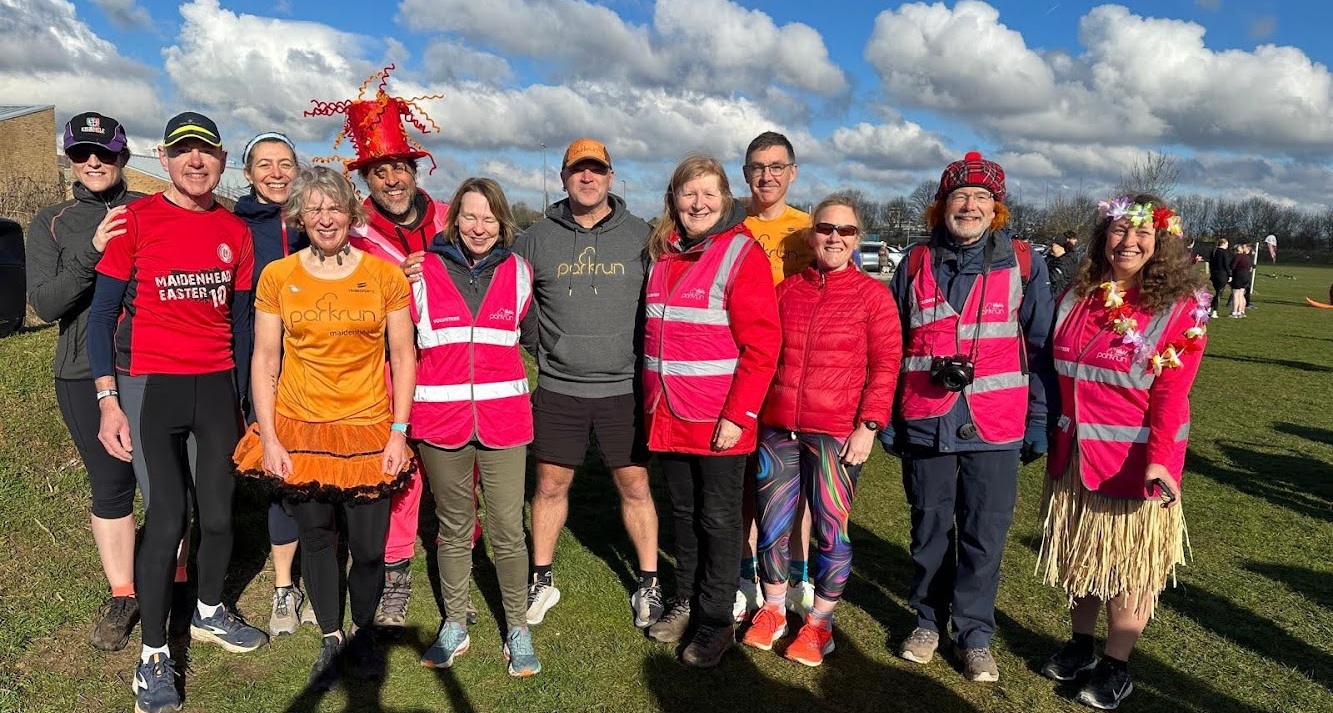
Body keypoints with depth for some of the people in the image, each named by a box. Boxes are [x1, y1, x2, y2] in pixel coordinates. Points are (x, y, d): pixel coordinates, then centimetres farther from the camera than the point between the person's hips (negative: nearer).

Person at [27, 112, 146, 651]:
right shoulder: (51, 224, 7)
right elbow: (45, 304, -6)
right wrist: (92, 252, -18)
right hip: (86, 376, 1)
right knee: (110, 487, 6)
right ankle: (122, 596, 22)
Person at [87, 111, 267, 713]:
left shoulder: (235, 232, 7)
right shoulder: (135, 220, -3)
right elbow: (101, 314, -3)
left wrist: (241, 399, 14)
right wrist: (108, 400, -9)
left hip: (218, 386, 4)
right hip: (150, 385, -3)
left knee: (218, 512, 9)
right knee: (168, 516, -4)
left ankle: (209, 613, 35)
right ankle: (153, 654, 13)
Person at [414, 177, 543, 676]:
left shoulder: (517, 272, 4)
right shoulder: (424, 271, 1)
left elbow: (533, 336, 15)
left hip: (503, 416, 0)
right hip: (441, 418, 0)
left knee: (508, 528, 1)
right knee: (453, 527, 13)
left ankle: (517, 629, 18)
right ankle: (454, 626, 29)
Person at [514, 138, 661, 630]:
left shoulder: (640, 236, 2)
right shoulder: (537, 239, 4)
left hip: (624, 389, -1)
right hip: (557, 388, 1)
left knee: (635, 485, 6)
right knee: (550, 485, 10)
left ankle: (648, 583, 23)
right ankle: (542, 581, 28)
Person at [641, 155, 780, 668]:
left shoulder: (742, 254, -10)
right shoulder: (663, 254, 9)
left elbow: (761, 343, -15)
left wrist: (738, 414, -19)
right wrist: (652, 400, 11)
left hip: (719, 421, -5)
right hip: (669, 414, 6)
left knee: (718, 519, 7)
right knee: (684, 511, 17)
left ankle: (716, 620, 21)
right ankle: (685, 599, 34)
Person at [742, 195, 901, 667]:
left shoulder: (872, 294, -1)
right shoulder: (787, 290, 9)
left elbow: (885, 364, -4)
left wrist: (869, 425, -11)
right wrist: (754, 415, 9)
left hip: (837, 433, -3)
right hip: (778, 429, 4)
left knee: (831, 532, 4)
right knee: (771, 528, 11)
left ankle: (819, 623, 24)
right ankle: (772, 611, 32)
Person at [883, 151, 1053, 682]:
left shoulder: (1022, 263, 1)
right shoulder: (917, 265, 5)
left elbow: (1041, 346, 2)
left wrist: (1039, 421, -2)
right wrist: (886, 416, 7)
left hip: (994, 428, -1)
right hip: (926, 424, 2)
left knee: (984, 536, 5)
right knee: (929, 529, 13)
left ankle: (974, 634, 23)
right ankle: (928, 620, 31)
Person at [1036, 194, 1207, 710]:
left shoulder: (1180, 306, -9)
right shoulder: (1077, 296, 5)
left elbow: (1171, 393, -16)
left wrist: (1158, 459, -26)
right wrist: (1052, 434, 7)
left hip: (1135, 456, -5)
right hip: (1075, 452, 5)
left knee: (1129, 562, 7)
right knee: (1078, 552, 16)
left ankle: (1115, 667, 21)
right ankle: (1081, 645, 34)